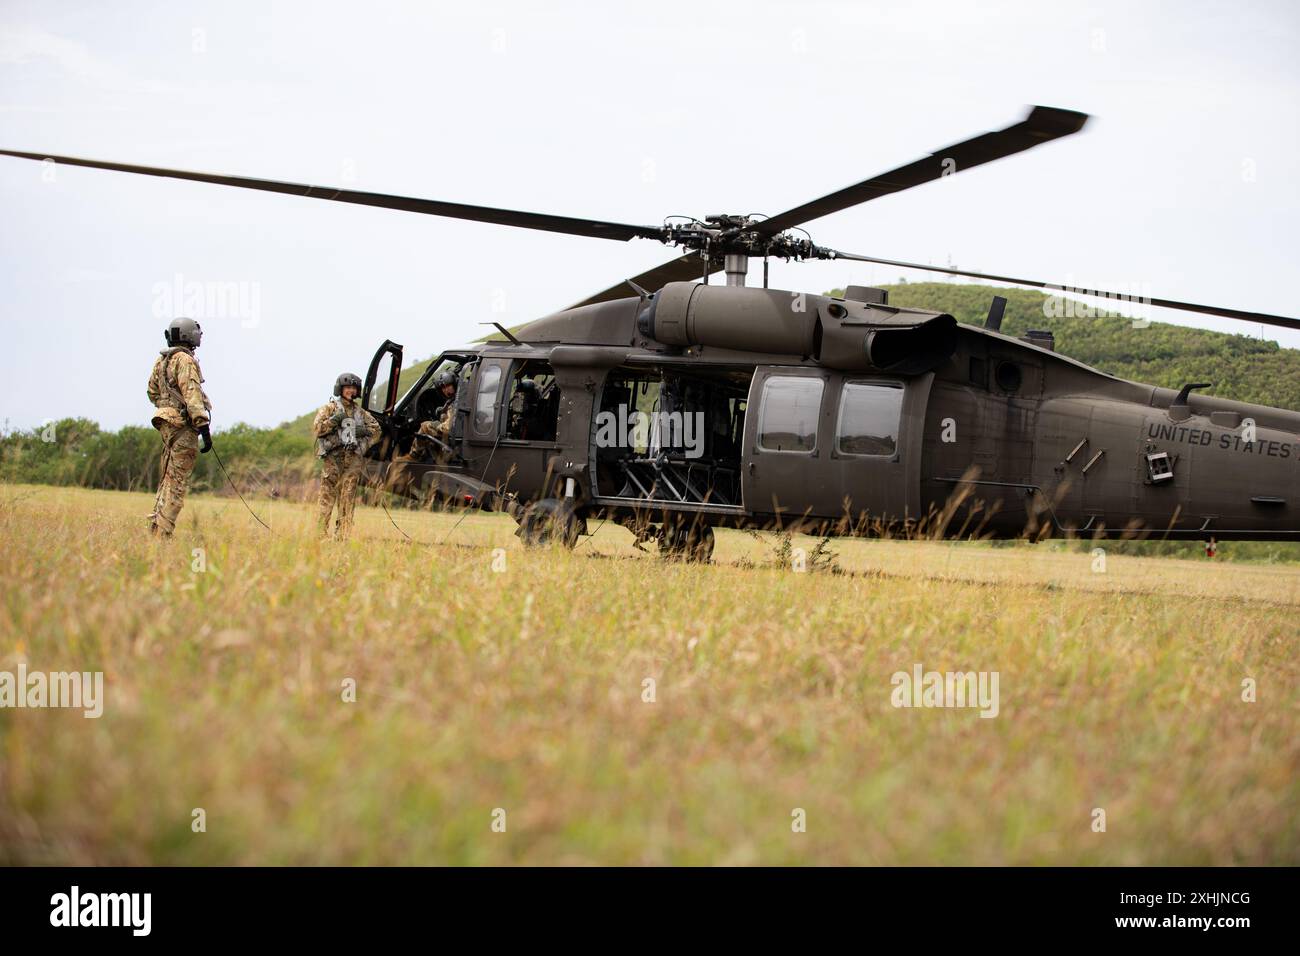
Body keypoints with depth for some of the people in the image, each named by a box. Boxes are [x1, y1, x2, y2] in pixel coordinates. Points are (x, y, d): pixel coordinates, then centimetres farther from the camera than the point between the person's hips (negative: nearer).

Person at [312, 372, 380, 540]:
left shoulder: (360, 411, 18)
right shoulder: (330, 408, 6)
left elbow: (376, 429, 22)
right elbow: (317, 428, -2)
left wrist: (364, 430, 2)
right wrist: (334, 420, -14)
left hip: (353, 458, 4)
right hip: (333, 457, -4)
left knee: (348, 498, 1)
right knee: (328, 495, -9)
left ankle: (342, 535, 2)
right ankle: (320, 533, -11)